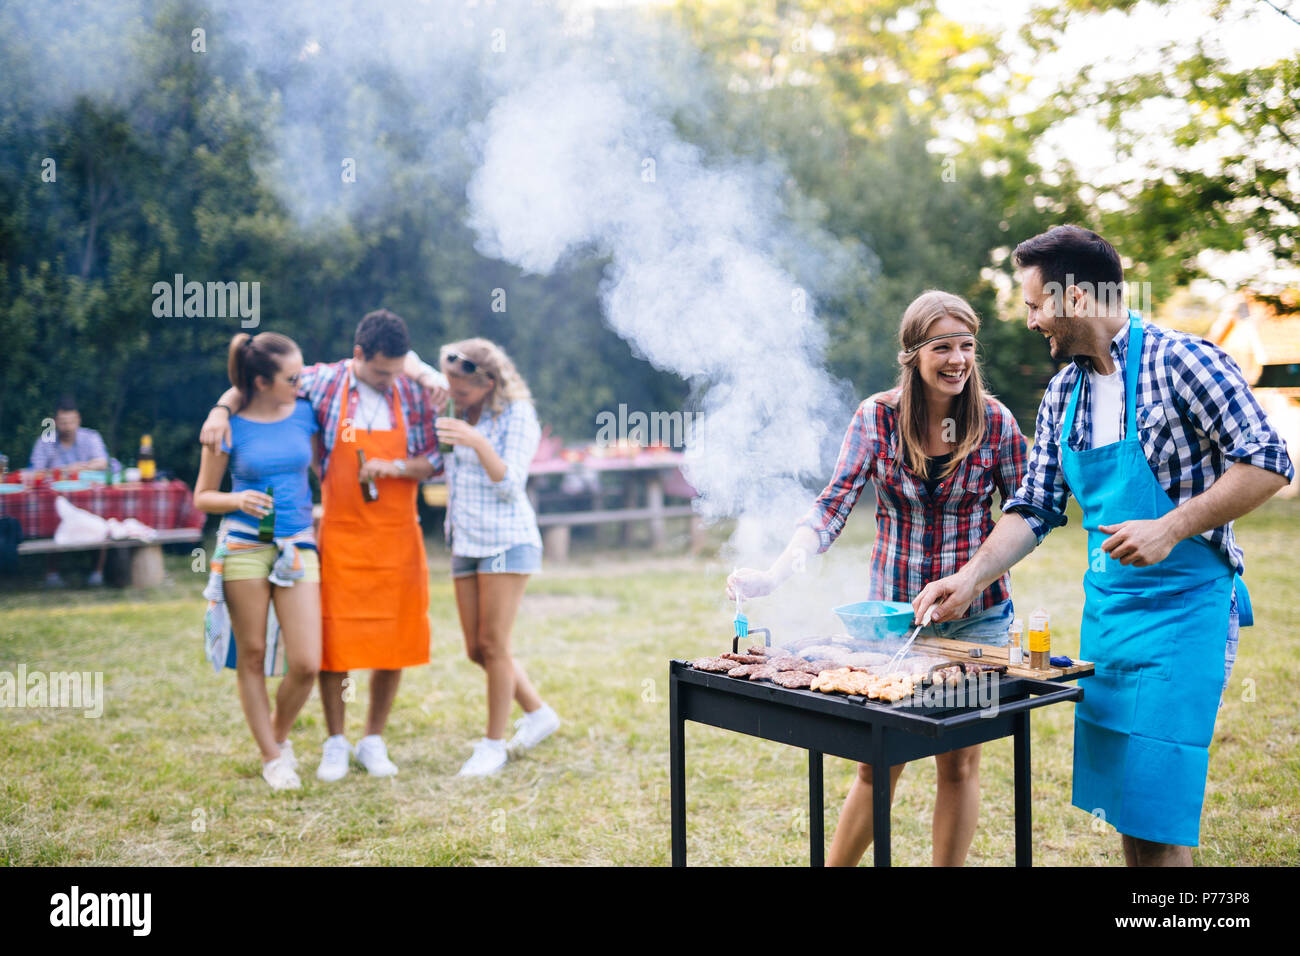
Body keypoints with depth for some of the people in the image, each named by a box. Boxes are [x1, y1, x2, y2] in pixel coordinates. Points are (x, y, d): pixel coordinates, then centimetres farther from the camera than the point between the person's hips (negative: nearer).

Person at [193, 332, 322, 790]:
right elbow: (202, 496, 4)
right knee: (251, 655, 5)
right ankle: (271, 757, 21)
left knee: (306, 664, -5)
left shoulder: (304, 415, 5)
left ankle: (280, 734, 23)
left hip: (297, 545, 2)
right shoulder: (230, 428, -3)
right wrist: (238, 500, -15)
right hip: (244, 545, -2)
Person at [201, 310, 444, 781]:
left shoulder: (413, 392, 0)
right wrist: (220, 409, -11)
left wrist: (394, 467, -13)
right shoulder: (324, 382, -3)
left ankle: (374, 741, 22)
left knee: (394, 642, 5)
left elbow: (435, 461, 4)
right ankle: (336, 743, 18)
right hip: (341, 537, -1)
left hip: (398, 538, 1)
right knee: (334, 641, 2)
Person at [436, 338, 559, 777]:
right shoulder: (461, 415, 10)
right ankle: (538, 714, 27)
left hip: (506, 542, -7)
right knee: (476, 650, 9)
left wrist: (478, 442, -29)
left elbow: (509, 485, -15)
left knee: (493, 646, -5)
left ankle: (494, 744, 9)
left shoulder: (518, 416, -9)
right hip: (465, 543, 7)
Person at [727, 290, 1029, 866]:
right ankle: (835, 866, 25)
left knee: (959, 763, 7)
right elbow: (833, 506, -10)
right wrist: (776, 575, -24)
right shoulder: (877, 417, -6)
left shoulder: (994, 421, -6)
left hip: (977, 615, 0)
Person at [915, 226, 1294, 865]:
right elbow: (1035, 507, 12)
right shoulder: (1063, 393, 9)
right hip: (1105, 612, 7)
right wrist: (971, 578, 0)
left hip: (1183, 609, -7)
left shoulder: (1183, 362, -12)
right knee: (1120, 801, 14)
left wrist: (1170, 529, -23)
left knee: (1154, 818, -6)